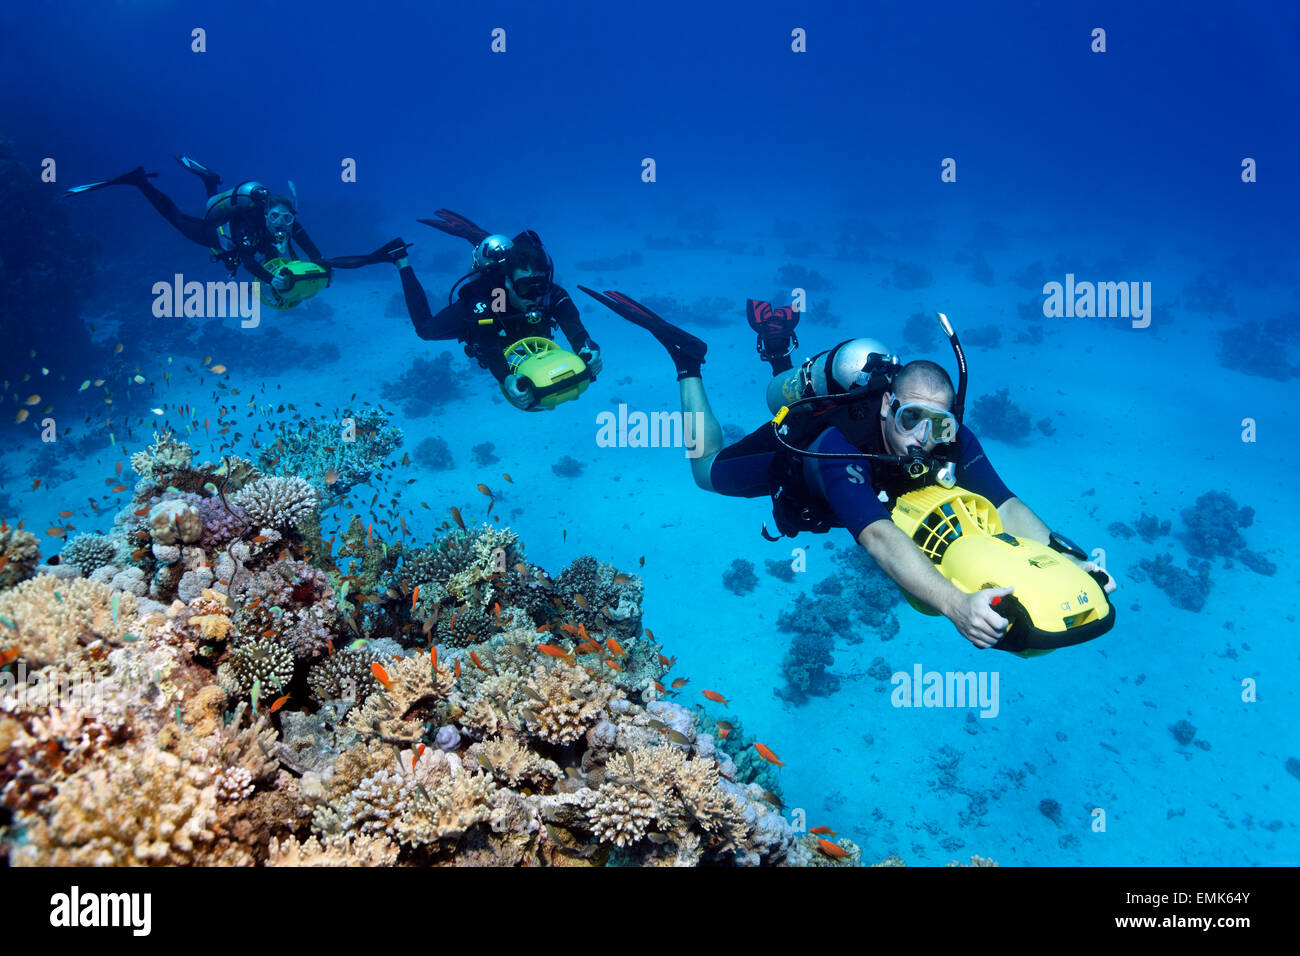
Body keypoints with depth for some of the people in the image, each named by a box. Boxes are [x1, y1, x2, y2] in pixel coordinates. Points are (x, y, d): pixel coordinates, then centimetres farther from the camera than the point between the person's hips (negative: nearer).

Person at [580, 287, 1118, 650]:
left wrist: (1065, 559, -65)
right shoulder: (841, 451, -53)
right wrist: (955, 605, -84)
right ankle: (687, 362, 33)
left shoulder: (953, 443, -38)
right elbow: (879, 539, -69)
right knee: (707, 470, 24)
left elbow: (1006, 507, -46)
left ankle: (776, 342, 52)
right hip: (790, 452, -4)